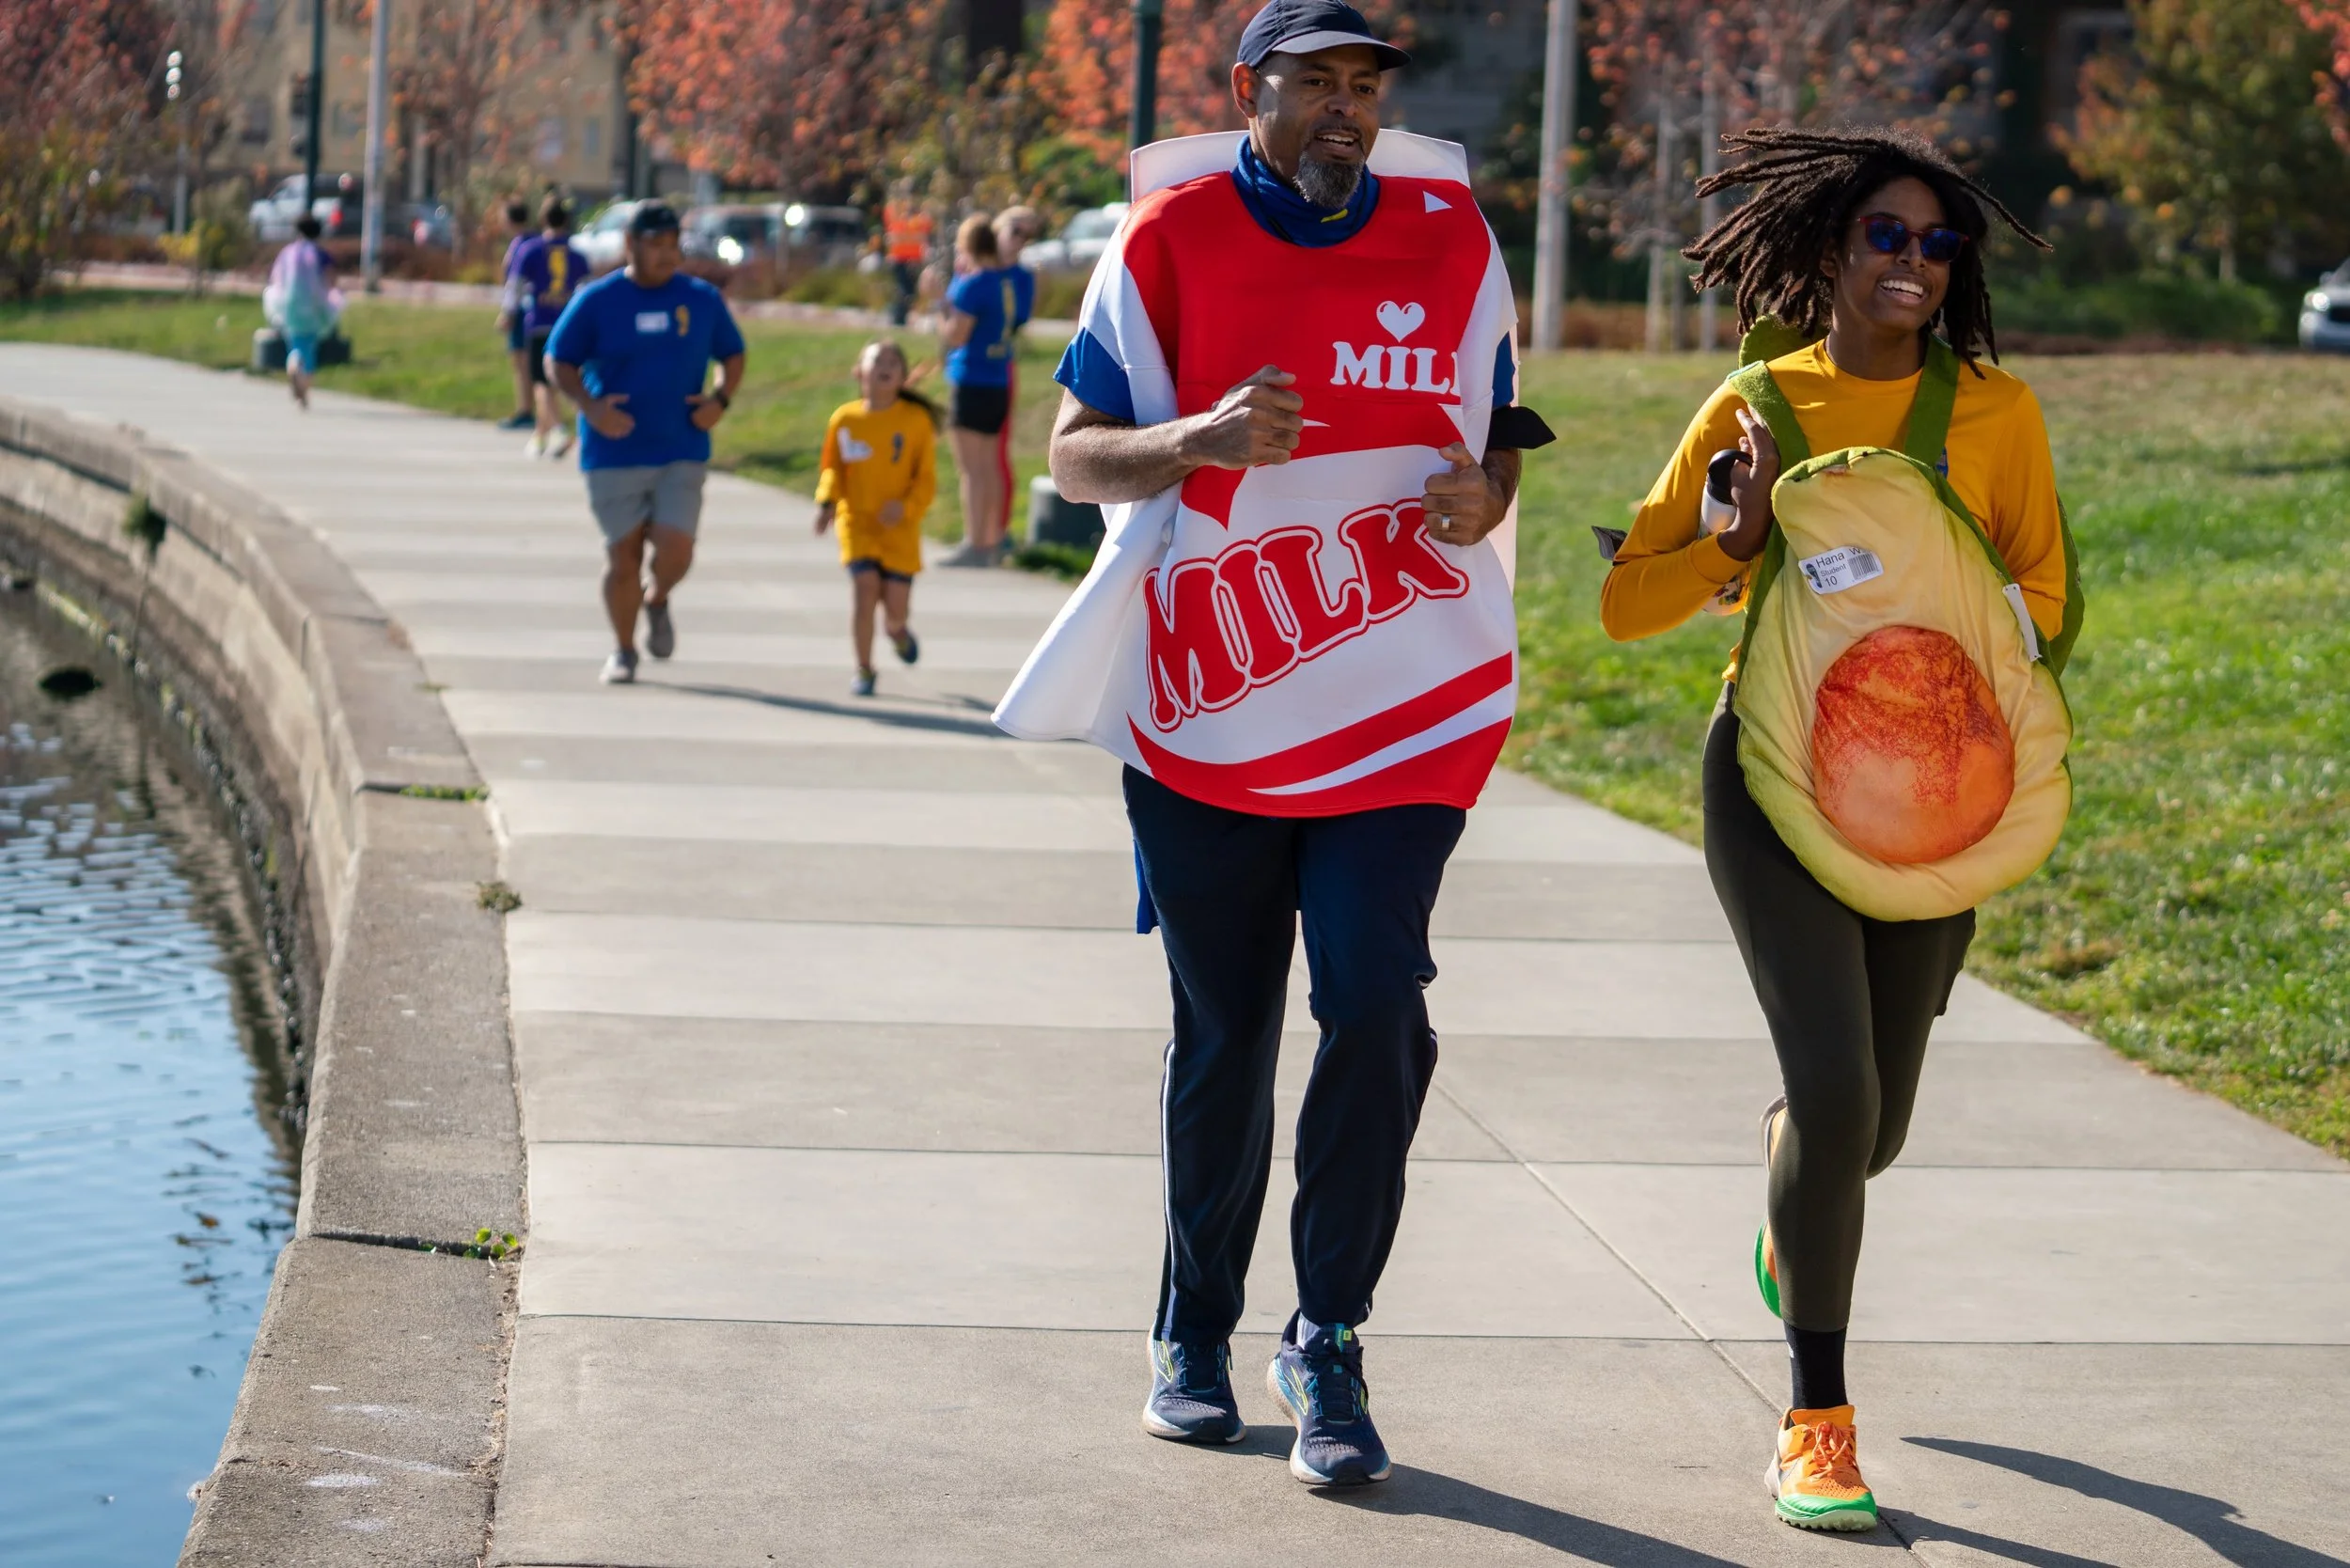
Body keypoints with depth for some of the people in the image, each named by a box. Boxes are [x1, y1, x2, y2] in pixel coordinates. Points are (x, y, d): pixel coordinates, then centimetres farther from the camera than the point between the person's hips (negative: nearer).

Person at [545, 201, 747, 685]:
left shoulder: (703, 300, 6)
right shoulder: (597, 300, -1)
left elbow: (732, 355, 17)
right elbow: (558, 361, 2)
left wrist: (721, 399, -3)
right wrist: (590, 406, -15)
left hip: (682, 451, 1)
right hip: (615, 452, -1)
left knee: (676, 547, -13)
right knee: (622, 556, 2)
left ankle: (658, 601, 22)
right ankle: (622, 650, 21)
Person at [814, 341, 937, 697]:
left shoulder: (916, 420, -4)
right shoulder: (844, 419, 0)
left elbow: (926, 478, -1)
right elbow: (831, 468, 10)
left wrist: (906, 507, -17)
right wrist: (827, 500, -8)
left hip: (899, 527, 0)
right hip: (857, 520, 0)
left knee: (896, 605, -1)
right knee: (865, 587, -17)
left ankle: (896, 629, 39)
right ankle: (864, 671, -3)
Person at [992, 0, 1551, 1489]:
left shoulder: (1450, 237, 6)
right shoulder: (1172, 237, -1)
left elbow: (1491, 442, 15)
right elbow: (1077, 455, -2)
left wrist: (1482, 496, -9)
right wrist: (1201, 440, -23)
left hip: (1404, 707, 1)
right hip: (1204, 709, 0)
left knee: (1375, 1011, -12)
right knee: (1223, 1038, 8)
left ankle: (1330, 1342, 1)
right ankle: (1197, 1335, 25)